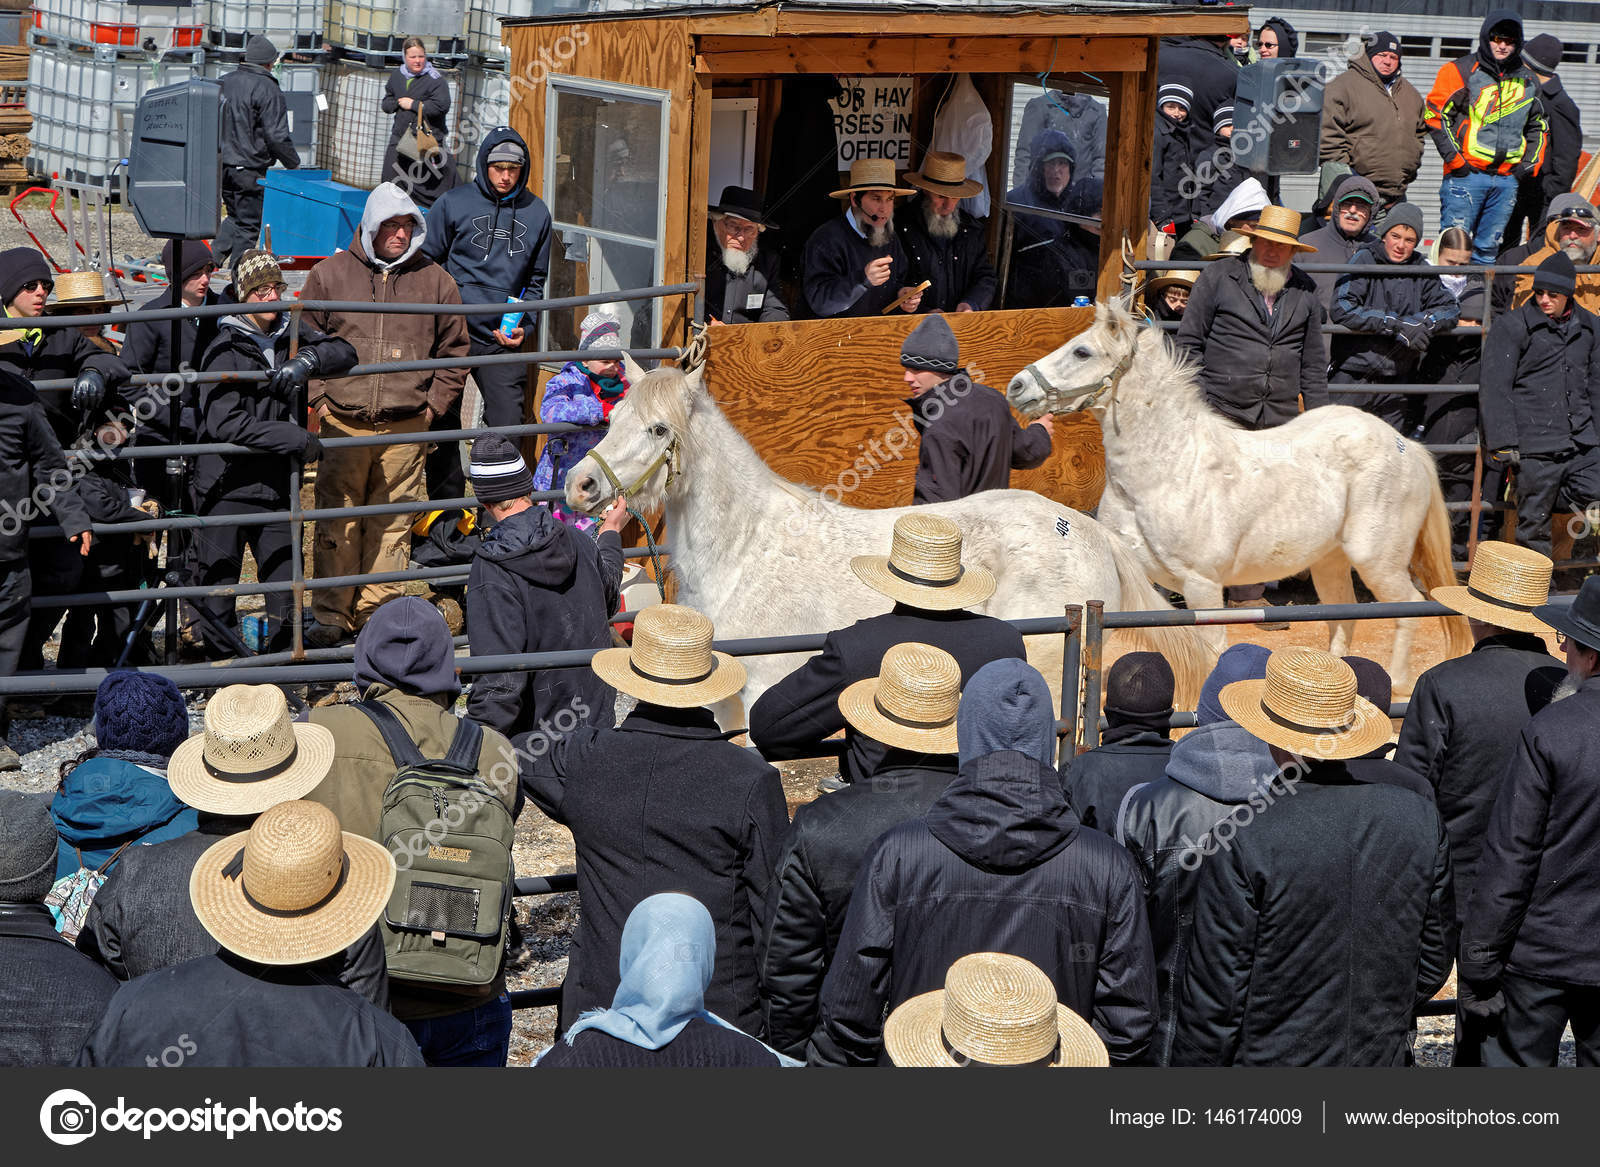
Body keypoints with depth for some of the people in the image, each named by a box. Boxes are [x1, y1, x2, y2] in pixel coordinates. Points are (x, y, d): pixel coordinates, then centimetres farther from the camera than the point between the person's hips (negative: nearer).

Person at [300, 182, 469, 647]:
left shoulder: (434, 280, 5)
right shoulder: (330, 274, 3)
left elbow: (454, 349, 13)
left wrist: (434, 404, 6)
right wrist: (318, 397, 2)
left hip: (406, 428, 1)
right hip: (342, 423, 0)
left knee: (392, 522, 4)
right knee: (336, 521, 1)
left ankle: (378, 613, 15)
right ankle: (330, 615, 11)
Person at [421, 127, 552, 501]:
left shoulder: (536, 212, 10)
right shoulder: (453, 203, 2)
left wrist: (525, 326, 4)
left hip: (503, 340, 1)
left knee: (507, 426, -5)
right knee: (442, 425, 4)